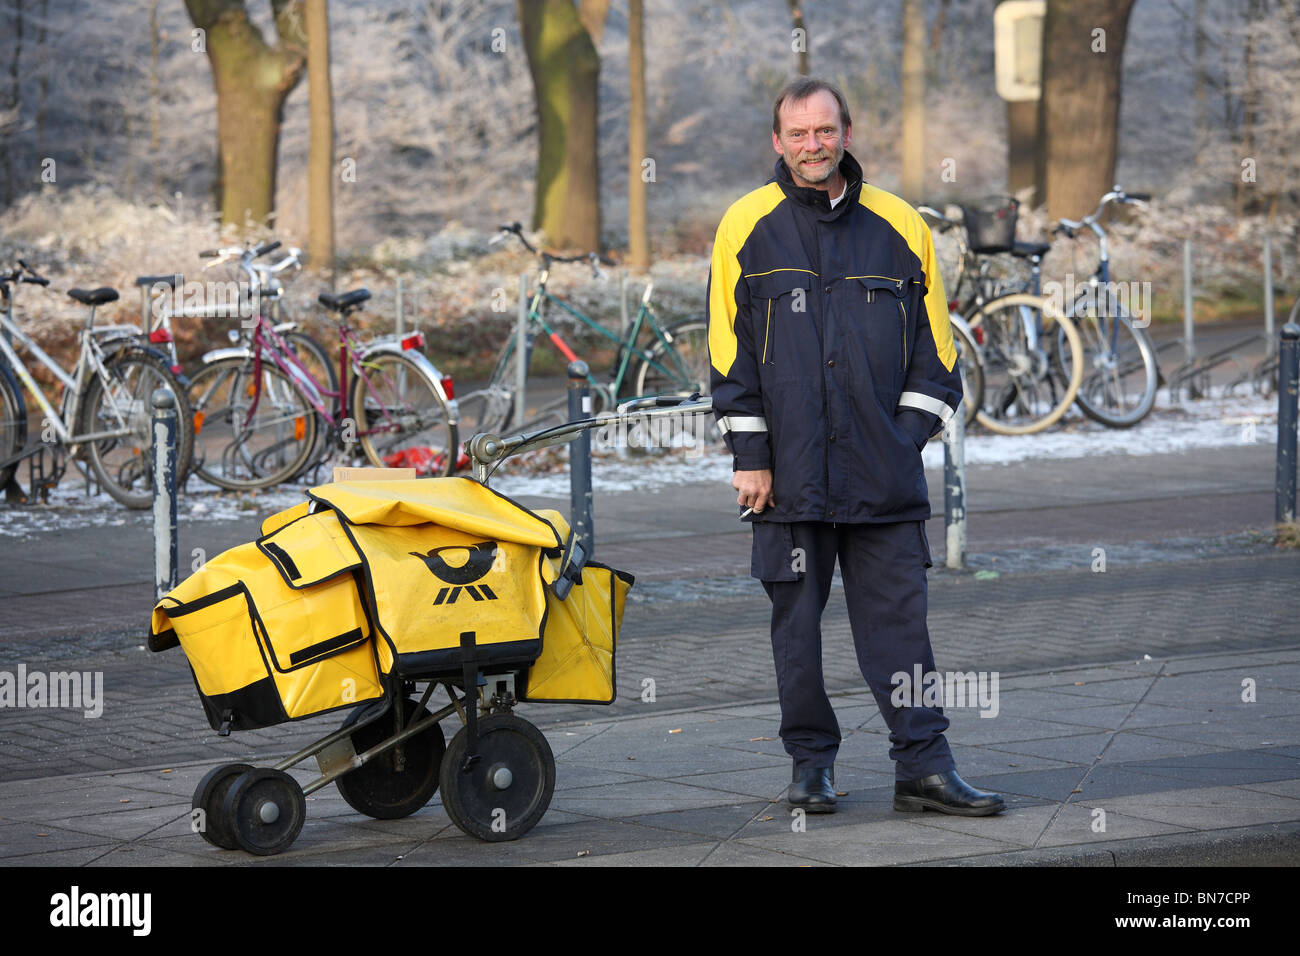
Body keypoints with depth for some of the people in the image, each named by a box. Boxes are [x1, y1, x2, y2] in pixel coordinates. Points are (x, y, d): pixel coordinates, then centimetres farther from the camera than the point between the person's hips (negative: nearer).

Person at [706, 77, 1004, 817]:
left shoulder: (899, 227, 7)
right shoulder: (747, 227, 4)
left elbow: (933, 340, 11)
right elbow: (732, 350, 3)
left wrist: (909, 431, 1)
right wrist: (750, 455, -1)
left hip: (884, 473, 1)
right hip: (790, 470, 0)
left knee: (899, 615, -1)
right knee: (797, 618, 5)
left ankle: (924, 763, 0)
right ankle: (812, 762, 16)